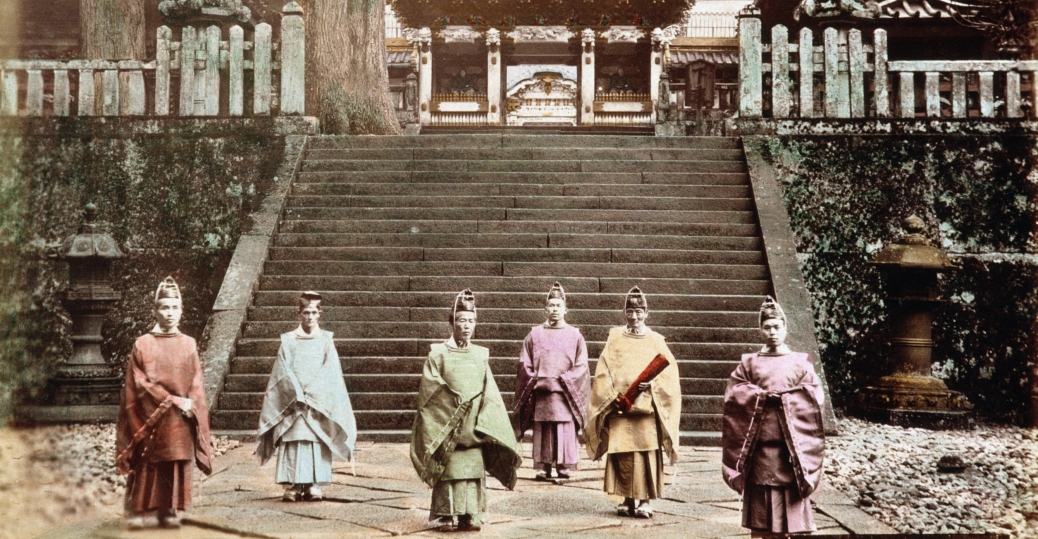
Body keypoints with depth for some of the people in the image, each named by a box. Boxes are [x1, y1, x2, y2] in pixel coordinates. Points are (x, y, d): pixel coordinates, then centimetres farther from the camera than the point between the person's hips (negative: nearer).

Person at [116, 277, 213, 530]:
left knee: (177, 466, 3)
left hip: (180, 421, 3)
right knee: (147, 467, -3)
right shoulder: (143, 345, 0)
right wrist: (172, 400, -12)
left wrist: (190, 404, -11)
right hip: (150, 418, -3)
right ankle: (142, 512, 5)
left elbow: (196, 383, 7)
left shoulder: (189, 344, 9)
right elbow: (141, 383, -5)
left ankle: (170, 512, 10)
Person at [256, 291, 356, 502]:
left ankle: (314, 486, -1)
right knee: (293, 443, -4)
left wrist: (310, 393, -12)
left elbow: (330, 371, 0)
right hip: (292, 402, 0)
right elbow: (282, 372, 1)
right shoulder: (289, 341, 8)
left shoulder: (326, 340, 8)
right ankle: (292, 486, -1)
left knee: (316, 443, -4)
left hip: (318, 403, 0)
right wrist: (297, 393, -13)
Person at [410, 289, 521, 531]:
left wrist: (482, 418, -2)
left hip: (474, 426, 3)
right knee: (449, 468, -3)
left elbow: (490, 393, 9)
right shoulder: (439, 354, 0)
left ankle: (471, 514, 8)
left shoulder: (481, 355, 11)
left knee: (474, 467, 2)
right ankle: (448, 515, 4)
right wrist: (451, 401, -13)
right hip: (446, 424, -3)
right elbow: (429, 392, -3)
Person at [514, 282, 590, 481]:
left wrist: (561, 381, -9)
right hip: (541, 393, 1)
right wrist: (537, 381, -7)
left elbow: (581, 366, 2)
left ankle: (564, 467, 1)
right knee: (542, 432, 1)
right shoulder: (535, 335, 9)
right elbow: (525, 365, 8)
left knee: (565, 432, -4)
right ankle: (544, 468, 6)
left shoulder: (575, 335, 6)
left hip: (565, 394, -1)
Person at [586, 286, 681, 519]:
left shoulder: (656, 341, 8)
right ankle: (628, 499, 11)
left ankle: (645, 500, 2)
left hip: (646, 409, -1)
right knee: (622, 455, 0)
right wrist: (613, 396, -10)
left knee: (646, 454, -5)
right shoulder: (615, 339, 9)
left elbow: (670, 371, 1)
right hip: (620, 407, 1)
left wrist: (652, 384, -16)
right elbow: (602, 373, 4)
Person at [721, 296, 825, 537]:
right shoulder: (749, 362, 10)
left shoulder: (800, 362, 8)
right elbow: (734, 394, 0)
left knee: (791, 499, -2)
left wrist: (784, 399, -11)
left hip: (791, 445, -1)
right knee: (759, 503, 3)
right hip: (758, 443, 1)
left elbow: (814, 398, -1)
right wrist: (761, 397, -12)